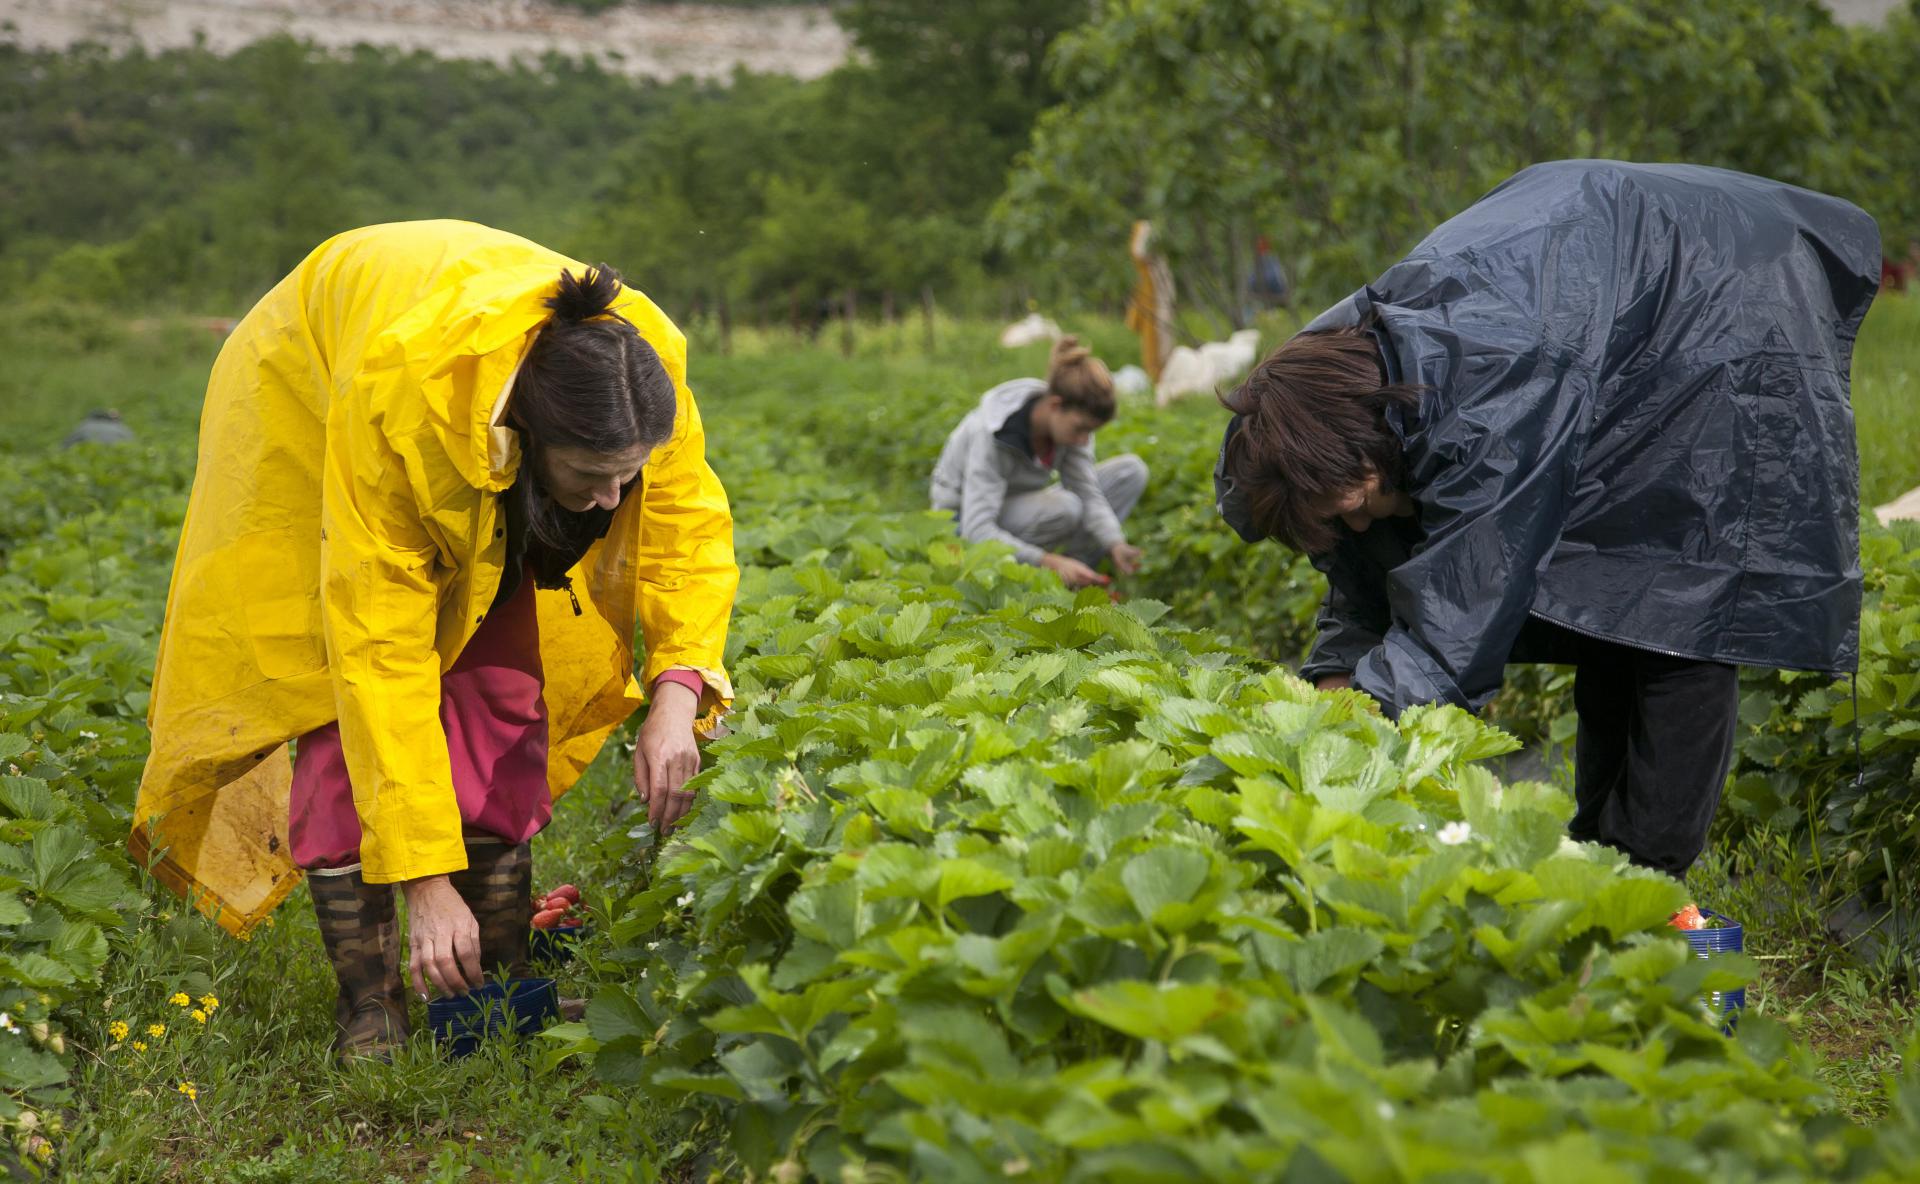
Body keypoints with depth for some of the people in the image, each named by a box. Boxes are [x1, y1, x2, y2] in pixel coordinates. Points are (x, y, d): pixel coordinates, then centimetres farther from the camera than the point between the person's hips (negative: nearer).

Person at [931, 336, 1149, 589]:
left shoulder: (1072, 418, -13)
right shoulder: (992, 435, -32)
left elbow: (1088, 493, -13)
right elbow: (977, 529, -37)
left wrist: (1116, 546, -32)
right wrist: (1051, 562, -46)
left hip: (1025, 511, 8)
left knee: (1131, 470, -10)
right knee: (1063, 506, -37)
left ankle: (1071, 576, -14)